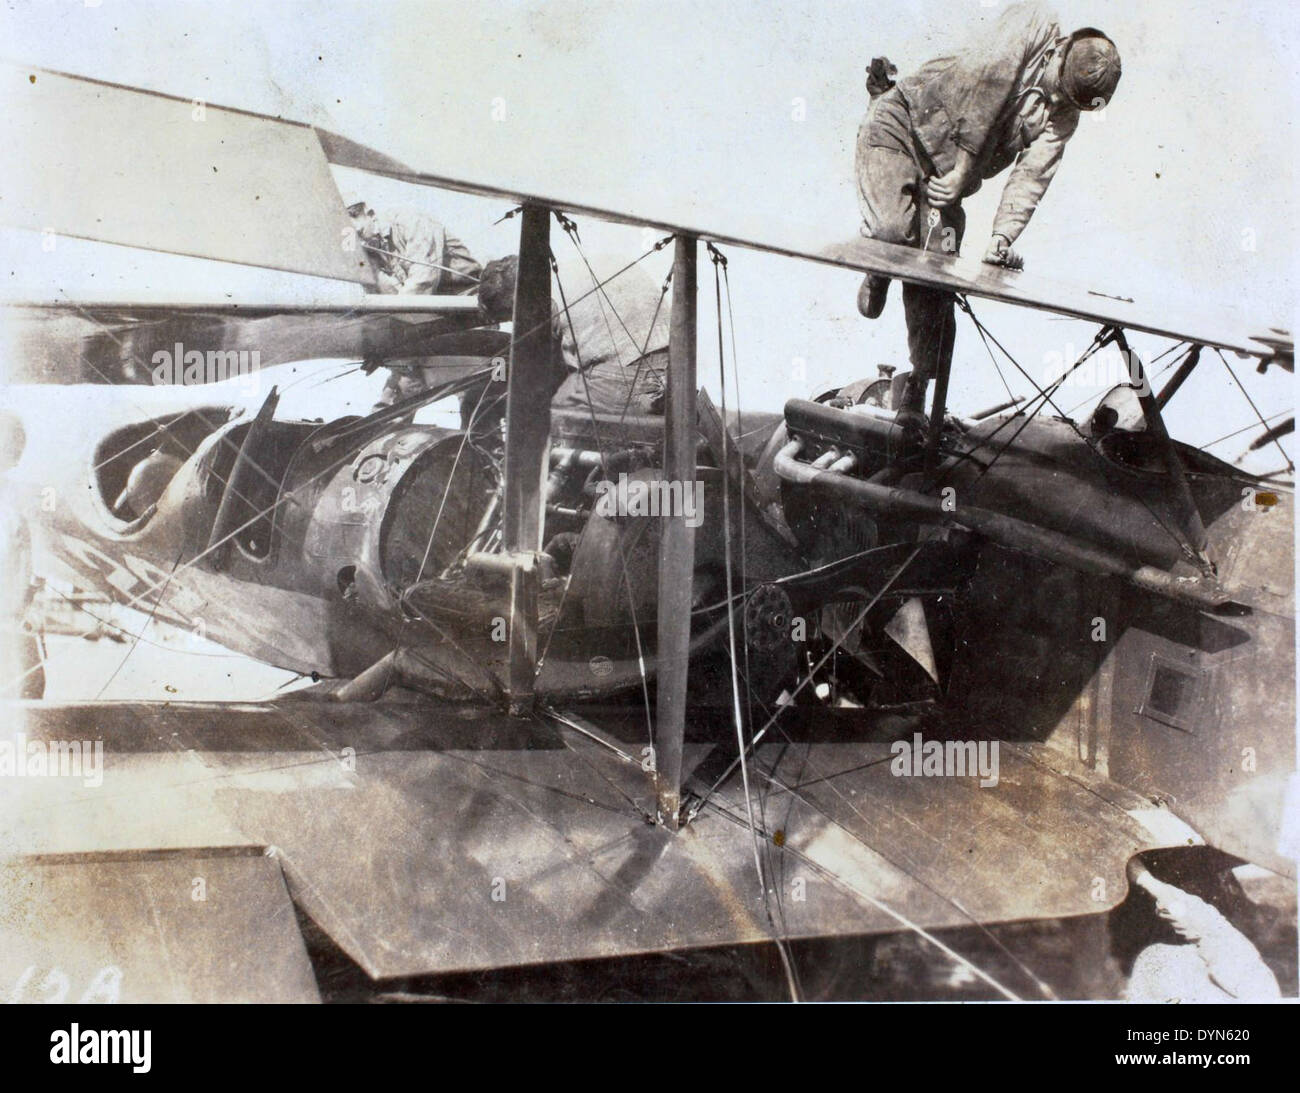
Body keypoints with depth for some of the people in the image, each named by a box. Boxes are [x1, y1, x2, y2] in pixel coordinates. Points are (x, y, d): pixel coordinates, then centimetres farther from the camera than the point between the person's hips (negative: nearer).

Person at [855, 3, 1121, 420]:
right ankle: (878, 276, 10)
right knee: (891, 230, -29)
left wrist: (1003, 235, -22)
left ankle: (919, 388, 9)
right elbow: (984, 82, -20)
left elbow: (1031, 176, -6)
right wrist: (964, 163, -19)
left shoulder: (1064, 118, 2)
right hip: (903, 124, -5)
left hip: (946, 172, 5)